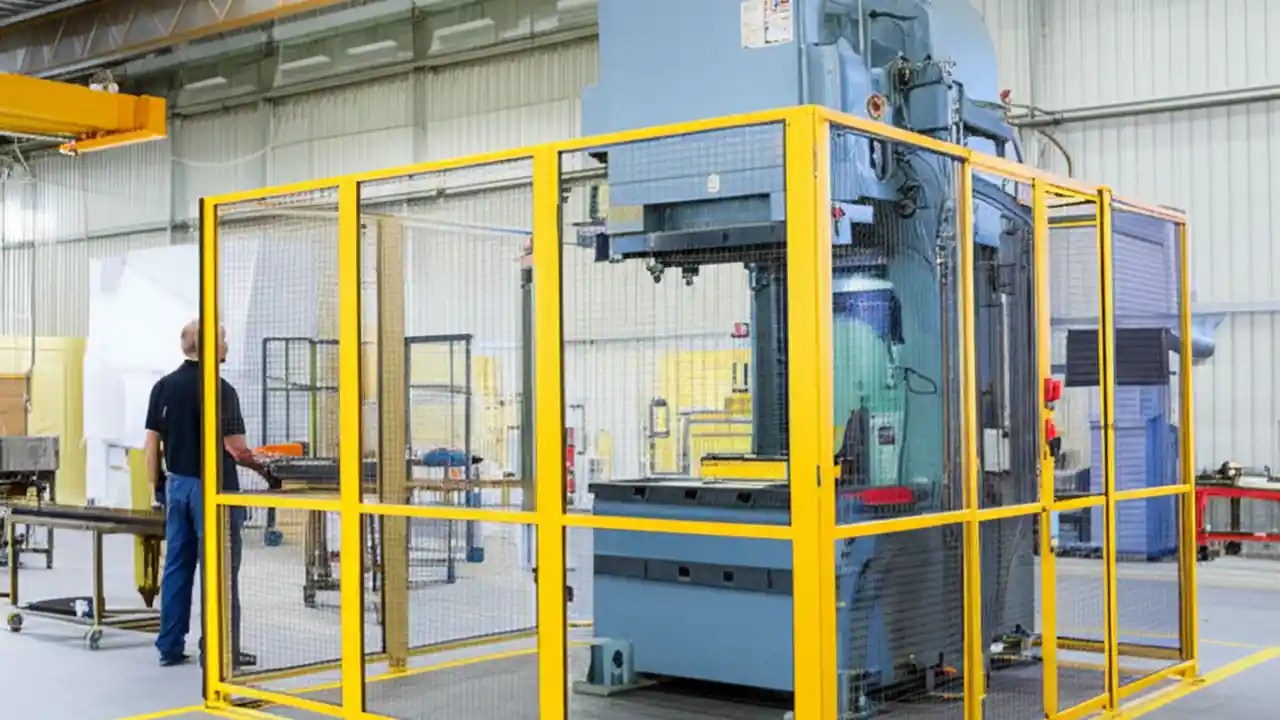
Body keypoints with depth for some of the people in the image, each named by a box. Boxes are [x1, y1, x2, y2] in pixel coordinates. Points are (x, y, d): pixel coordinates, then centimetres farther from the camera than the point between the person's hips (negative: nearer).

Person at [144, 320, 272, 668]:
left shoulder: (164, 387, 5)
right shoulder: (219, 390, -15)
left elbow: (152, 441, 7)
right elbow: (235, 447, -16)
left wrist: (157, 487, 14)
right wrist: (261, 467, 1)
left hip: (177, 484, 7)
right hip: (213, 487, -7)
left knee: (177, 567, 12)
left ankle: (170, 646, 17)